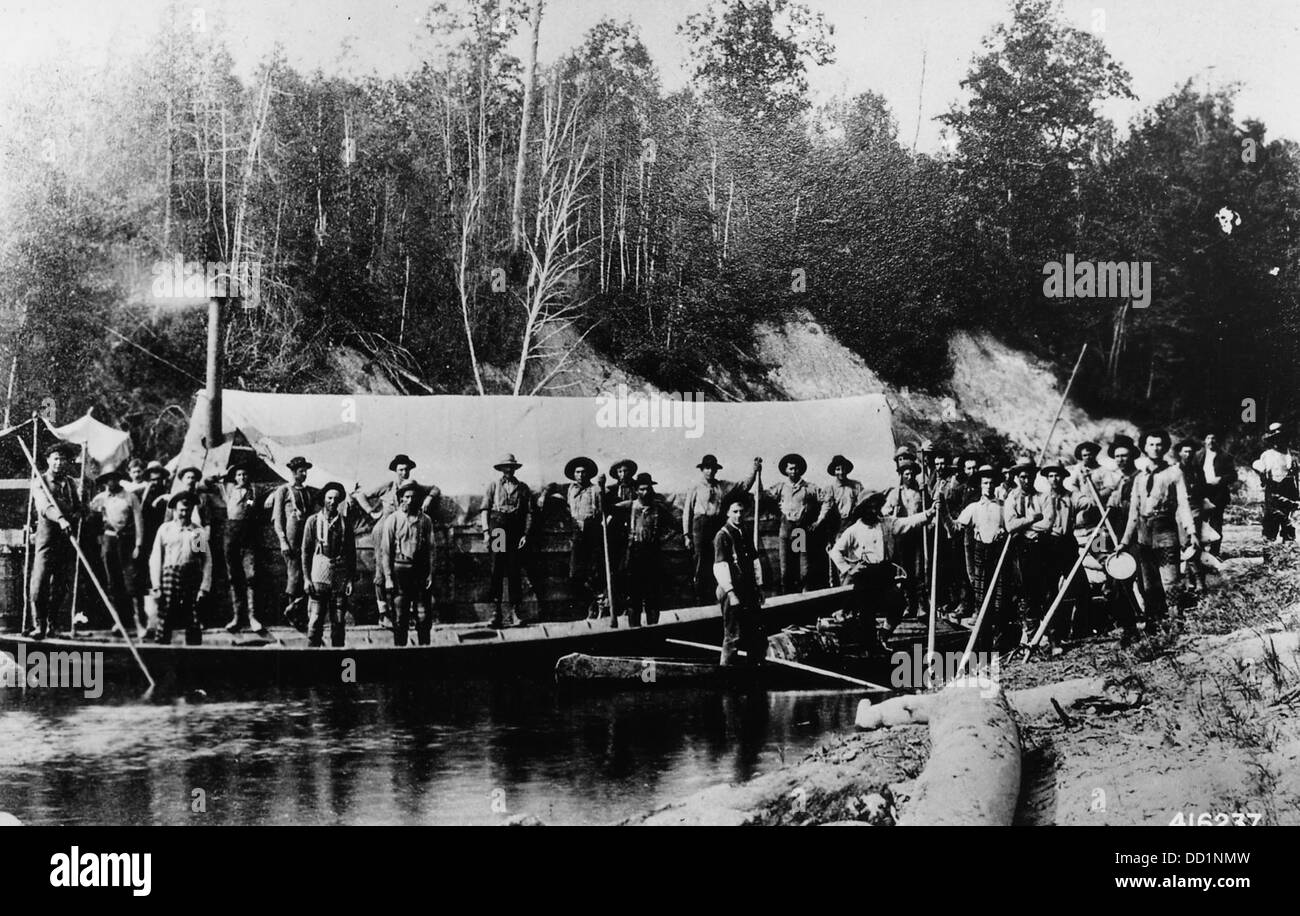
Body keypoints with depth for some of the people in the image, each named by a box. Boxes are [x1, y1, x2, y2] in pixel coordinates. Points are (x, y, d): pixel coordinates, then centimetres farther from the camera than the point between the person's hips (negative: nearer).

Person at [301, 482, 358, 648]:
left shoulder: (345, 522, 7)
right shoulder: (313, 521, 4)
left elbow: (352, 553, 8)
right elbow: (306, 551, 4)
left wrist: (351, 579, 2)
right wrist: (306, 578, -3)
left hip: (341, 577, 1)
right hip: (319, 576, -1)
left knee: (339, 621, 3)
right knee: (315, 620, -4)